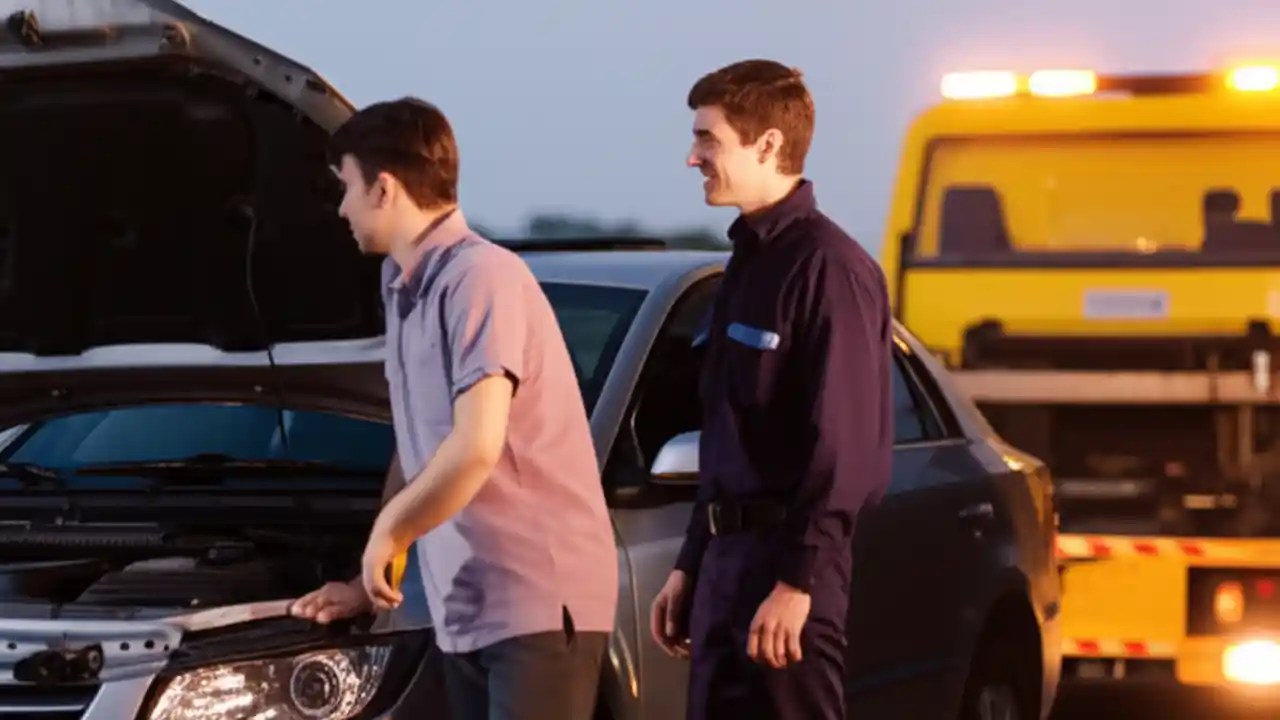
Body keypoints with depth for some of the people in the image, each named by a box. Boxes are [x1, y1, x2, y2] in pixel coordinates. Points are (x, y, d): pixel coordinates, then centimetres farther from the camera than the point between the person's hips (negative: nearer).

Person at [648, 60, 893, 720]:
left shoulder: (827, 267, -13)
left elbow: (845, 445, -19)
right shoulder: (749, 261, 16)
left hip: (786, 560, -9)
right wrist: (689, 565, 19)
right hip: (728, 555, 10)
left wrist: (798, 580, -22)